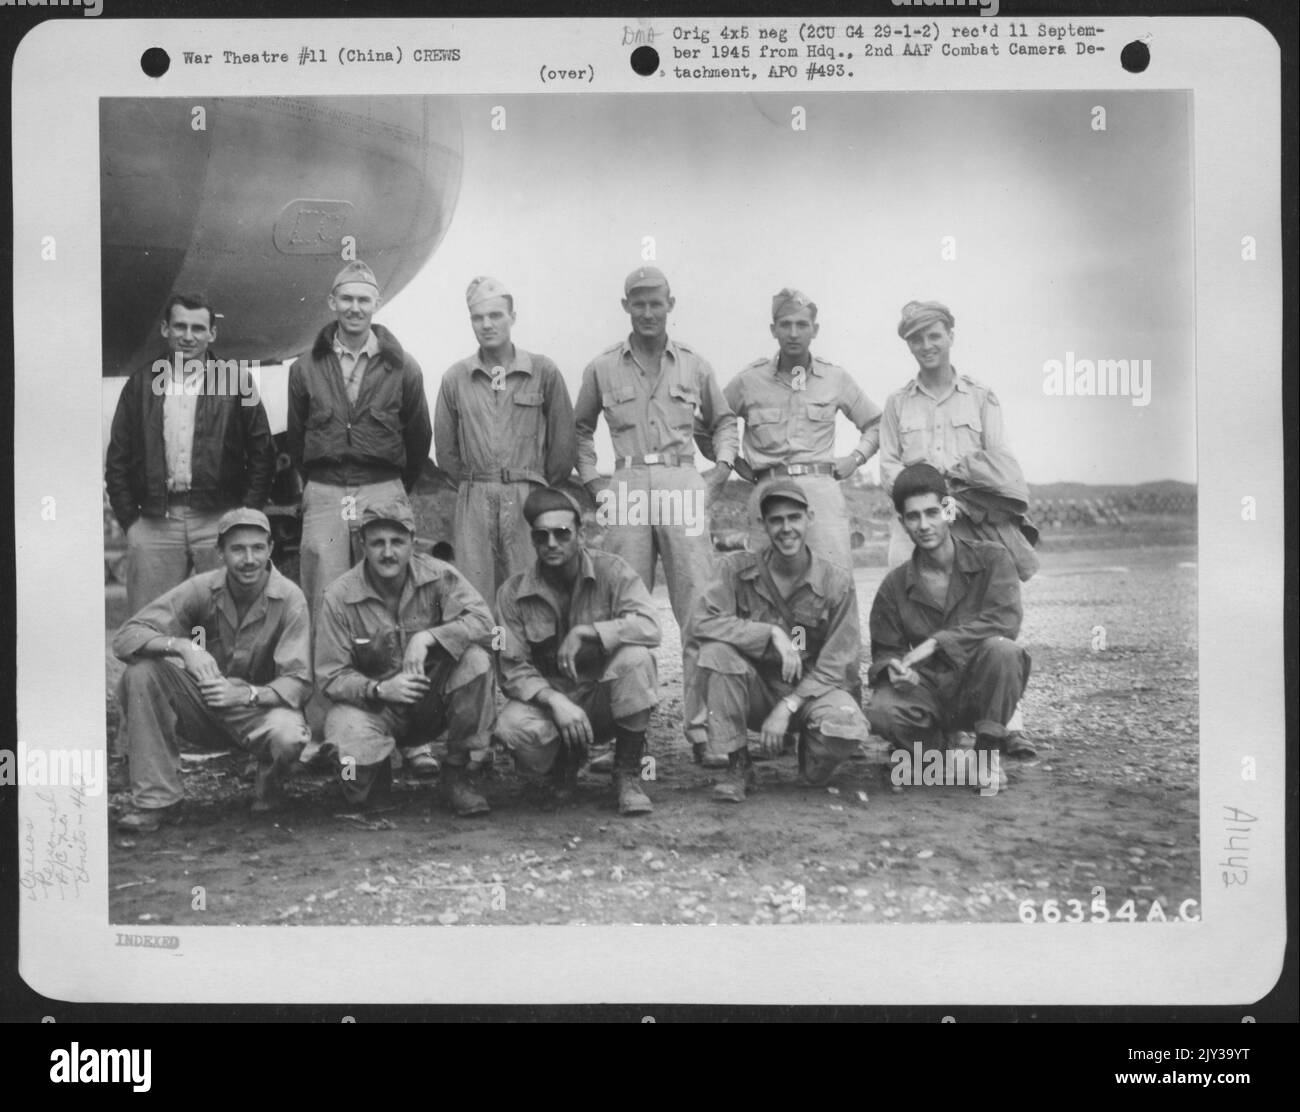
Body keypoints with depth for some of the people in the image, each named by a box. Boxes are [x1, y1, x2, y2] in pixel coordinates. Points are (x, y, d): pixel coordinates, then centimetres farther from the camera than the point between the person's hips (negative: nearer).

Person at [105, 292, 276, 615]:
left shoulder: (235, 383, 7)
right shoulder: (141, 384, 12)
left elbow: (262, 455, 6)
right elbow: (117, 459, 12)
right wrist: (129, 520, 3)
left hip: (219, 521, -1)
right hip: (154, 523, 1)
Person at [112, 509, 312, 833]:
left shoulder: (289, 599, -14)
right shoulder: (201, 589, -10)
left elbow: (297, 682, -18)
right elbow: (125, 637, -16)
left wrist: (246, 694, -37)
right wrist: (181, 645, -35)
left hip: (260, 708, -2)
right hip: (203, 705, 3)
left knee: (288, 737, -37)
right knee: (143, 670, -24)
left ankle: (269, 787, 3)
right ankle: (157, 799, -16)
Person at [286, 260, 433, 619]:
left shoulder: (402, 367, 4)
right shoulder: (306, 367, 7)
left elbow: (419, 437, 11)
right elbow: (295, 438, 16)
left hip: (384, 494, -1)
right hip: (322, 497, 1)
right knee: (323, 608, -2)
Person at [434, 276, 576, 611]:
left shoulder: (544, 372, 3)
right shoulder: (455, 378, 8)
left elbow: (563, 441, 6)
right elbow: (445, 448, 14)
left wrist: (541, 490, 7)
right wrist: (471, 486, 11)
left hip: (528, 498, -1)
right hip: (474, 500, 2)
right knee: (473, 594, -1)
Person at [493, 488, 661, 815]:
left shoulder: (610, 570, -9)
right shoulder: (514, 592, -6)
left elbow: (649, 626, -24)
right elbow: (513, 669, -10)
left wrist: (585, 632, -32)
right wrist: (555, 701, -27)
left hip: (606, 698, 0)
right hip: (547, 697, 1)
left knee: (635, 657, -32)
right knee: (513, 728, -33)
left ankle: (628, 775, -14)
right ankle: (565, 763, 7)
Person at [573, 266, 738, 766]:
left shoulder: (693, 364, 10)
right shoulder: (602, 368, 9)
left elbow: (723, 420, 22)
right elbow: (580, 429, 19)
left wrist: (722, 464, 6)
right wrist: (591, 481, 8)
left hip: (682, 484, 0)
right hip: (627, 488, 0)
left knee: (699, 612, -4)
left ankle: (703, 725, 0)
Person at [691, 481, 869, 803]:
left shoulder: (837, 582, -8)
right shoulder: (738, 568, -7)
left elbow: (832, 667, -9)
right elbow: (702, 620, -22)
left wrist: (786, 708, -21)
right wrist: (772, 634, -27)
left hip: (809, 692, -1)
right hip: (754, 690, 1)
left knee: (849, 727, -33)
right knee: (717, 650, -30)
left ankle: (813, 766, 7)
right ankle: (738, 765, -14)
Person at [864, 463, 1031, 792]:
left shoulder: (990, 559, -4)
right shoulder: (895, 586, 3)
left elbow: (1005, 620, -20)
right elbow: (885, 652, 8)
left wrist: (936, 643, -27)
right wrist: (894, 669, -18)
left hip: (979, 689, -1)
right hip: (927, 691, 2)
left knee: (1002, 649, -34)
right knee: (882, 712, -31)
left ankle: (989, 752, -14)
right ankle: (932, 747, 5)